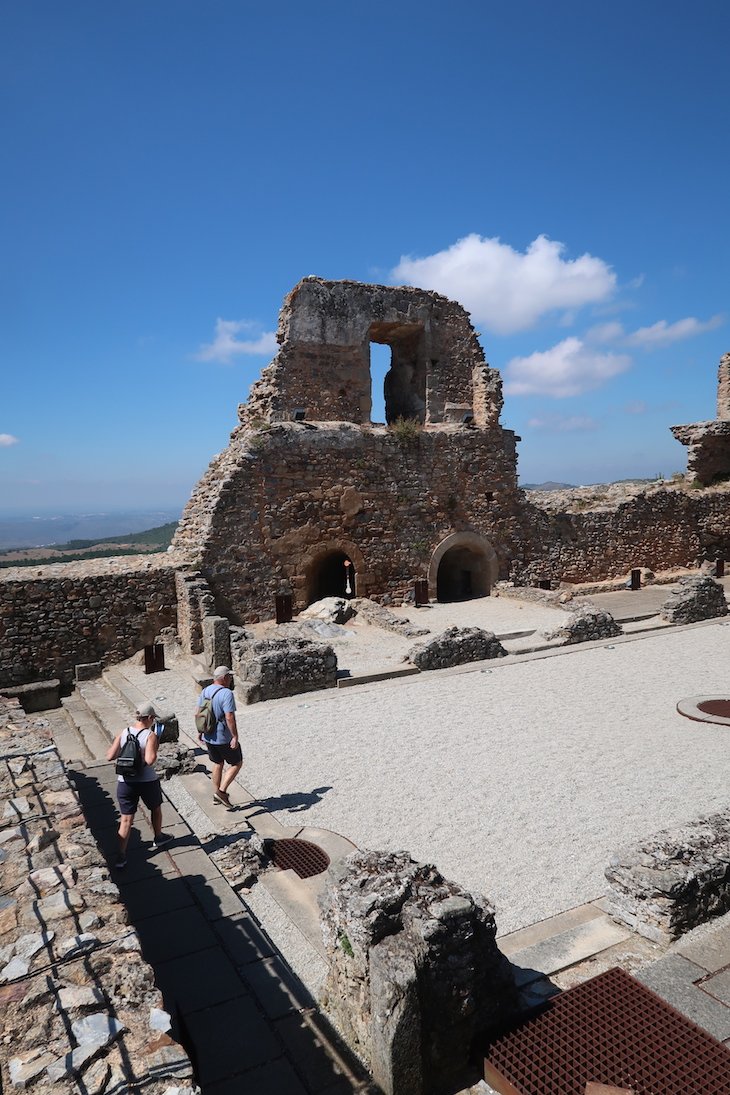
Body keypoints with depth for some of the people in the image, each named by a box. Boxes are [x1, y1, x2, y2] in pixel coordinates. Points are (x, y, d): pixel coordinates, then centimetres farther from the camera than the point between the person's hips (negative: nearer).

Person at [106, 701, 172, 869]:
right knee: (156, 808, 24)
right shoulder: (150, 735, -15)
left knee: (126, 819, 8)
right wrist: (156, 745, -10)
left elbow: (110, 756, -3)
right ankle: (158, 838, 43)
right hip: (147, 781, -3)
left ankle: (121, 856, 7)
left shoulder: (123, 733, -2)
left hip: (125, 782, 3)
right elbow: (149, 760, -25)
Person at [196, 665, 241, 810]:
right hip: (224, 738, -7)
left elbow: (197, 713, 8)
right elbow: (230, 718, -27)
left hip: (208, 737, 8)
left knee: (218, 764, 23)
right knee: (236, 763, 11)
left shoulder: (205, 691, 2)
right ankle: (221, 791, 4)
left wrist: (200, 732, 18)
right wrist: (235, 737, -21)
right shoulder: (227, 694, -22)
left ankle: (216, 796, 30)